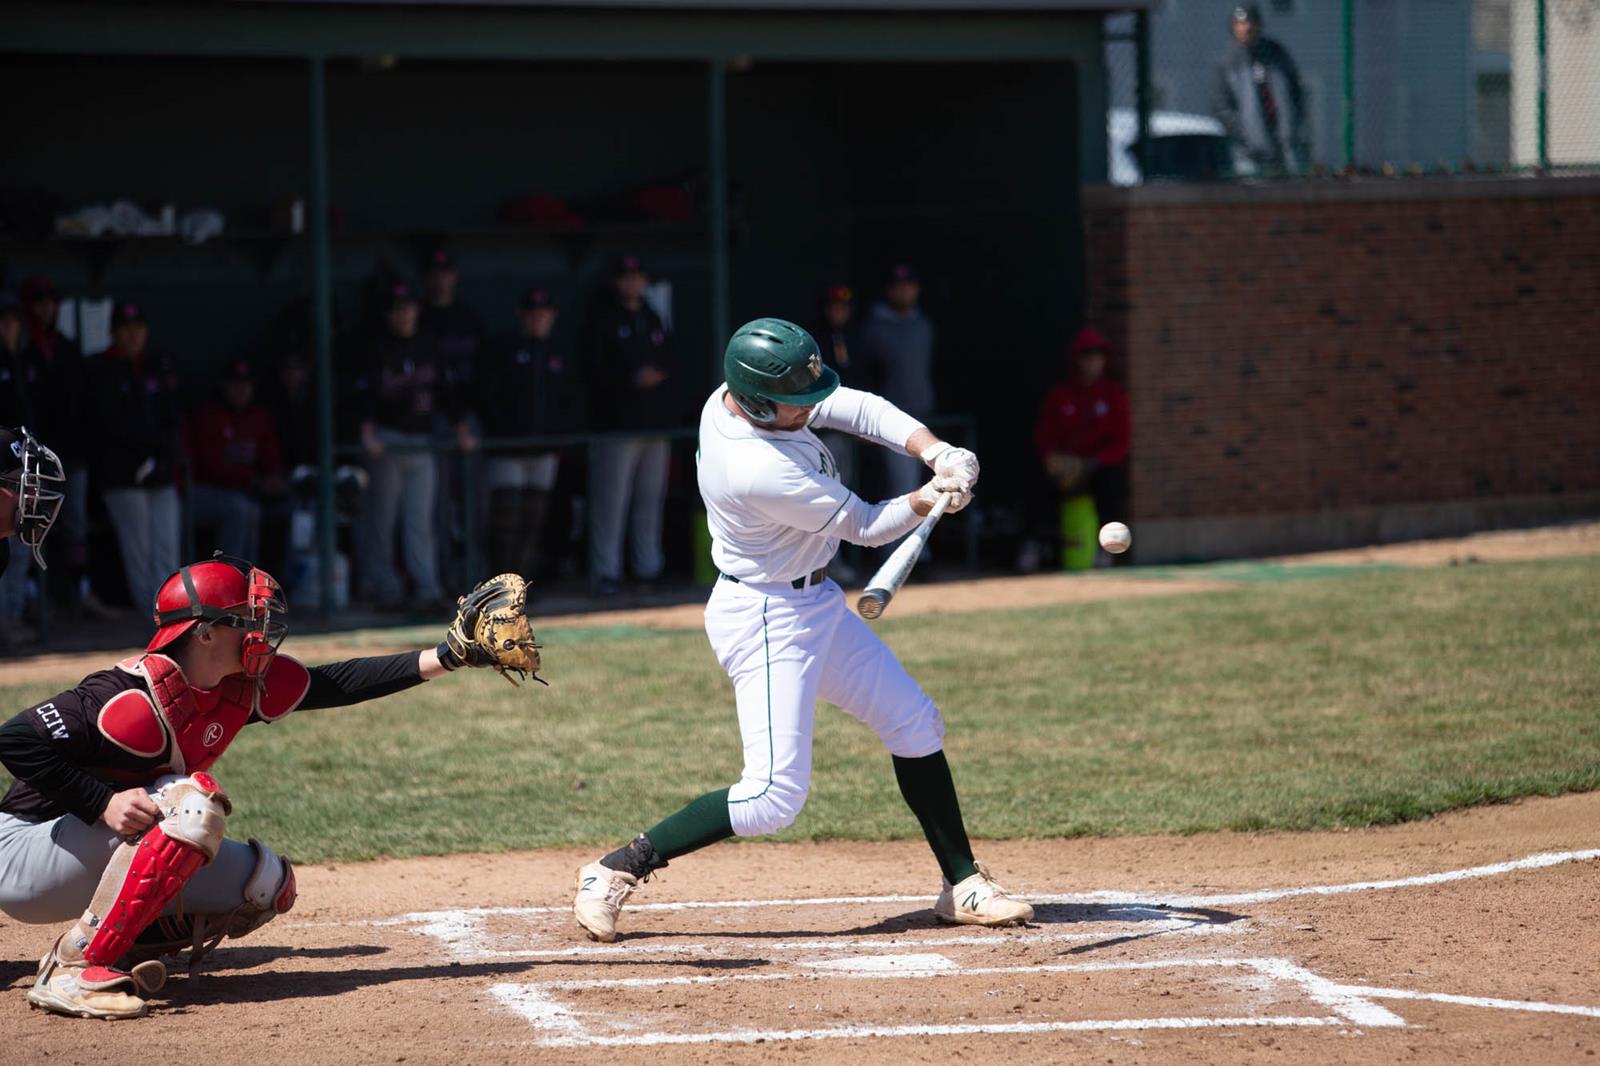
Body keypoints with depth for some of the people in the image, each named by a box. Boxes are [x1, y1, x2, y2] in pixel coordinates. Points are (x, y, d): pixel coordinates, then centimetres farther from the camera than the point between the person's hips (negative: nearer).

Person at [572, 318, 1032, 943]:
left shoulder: (732, 396, -8)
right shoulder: (760, 471, -33)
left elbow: (859, 409, -3)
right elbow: (865, 527, -19)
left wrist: (935, 452, -16)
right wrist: (933, 497, -21)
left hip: (816, 604, 10)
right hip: (765, 621, -10)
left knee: (915, 725, 13)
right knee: (775, 795, -14)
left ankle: (963, 886, 21)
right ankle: (617, 870, -3)